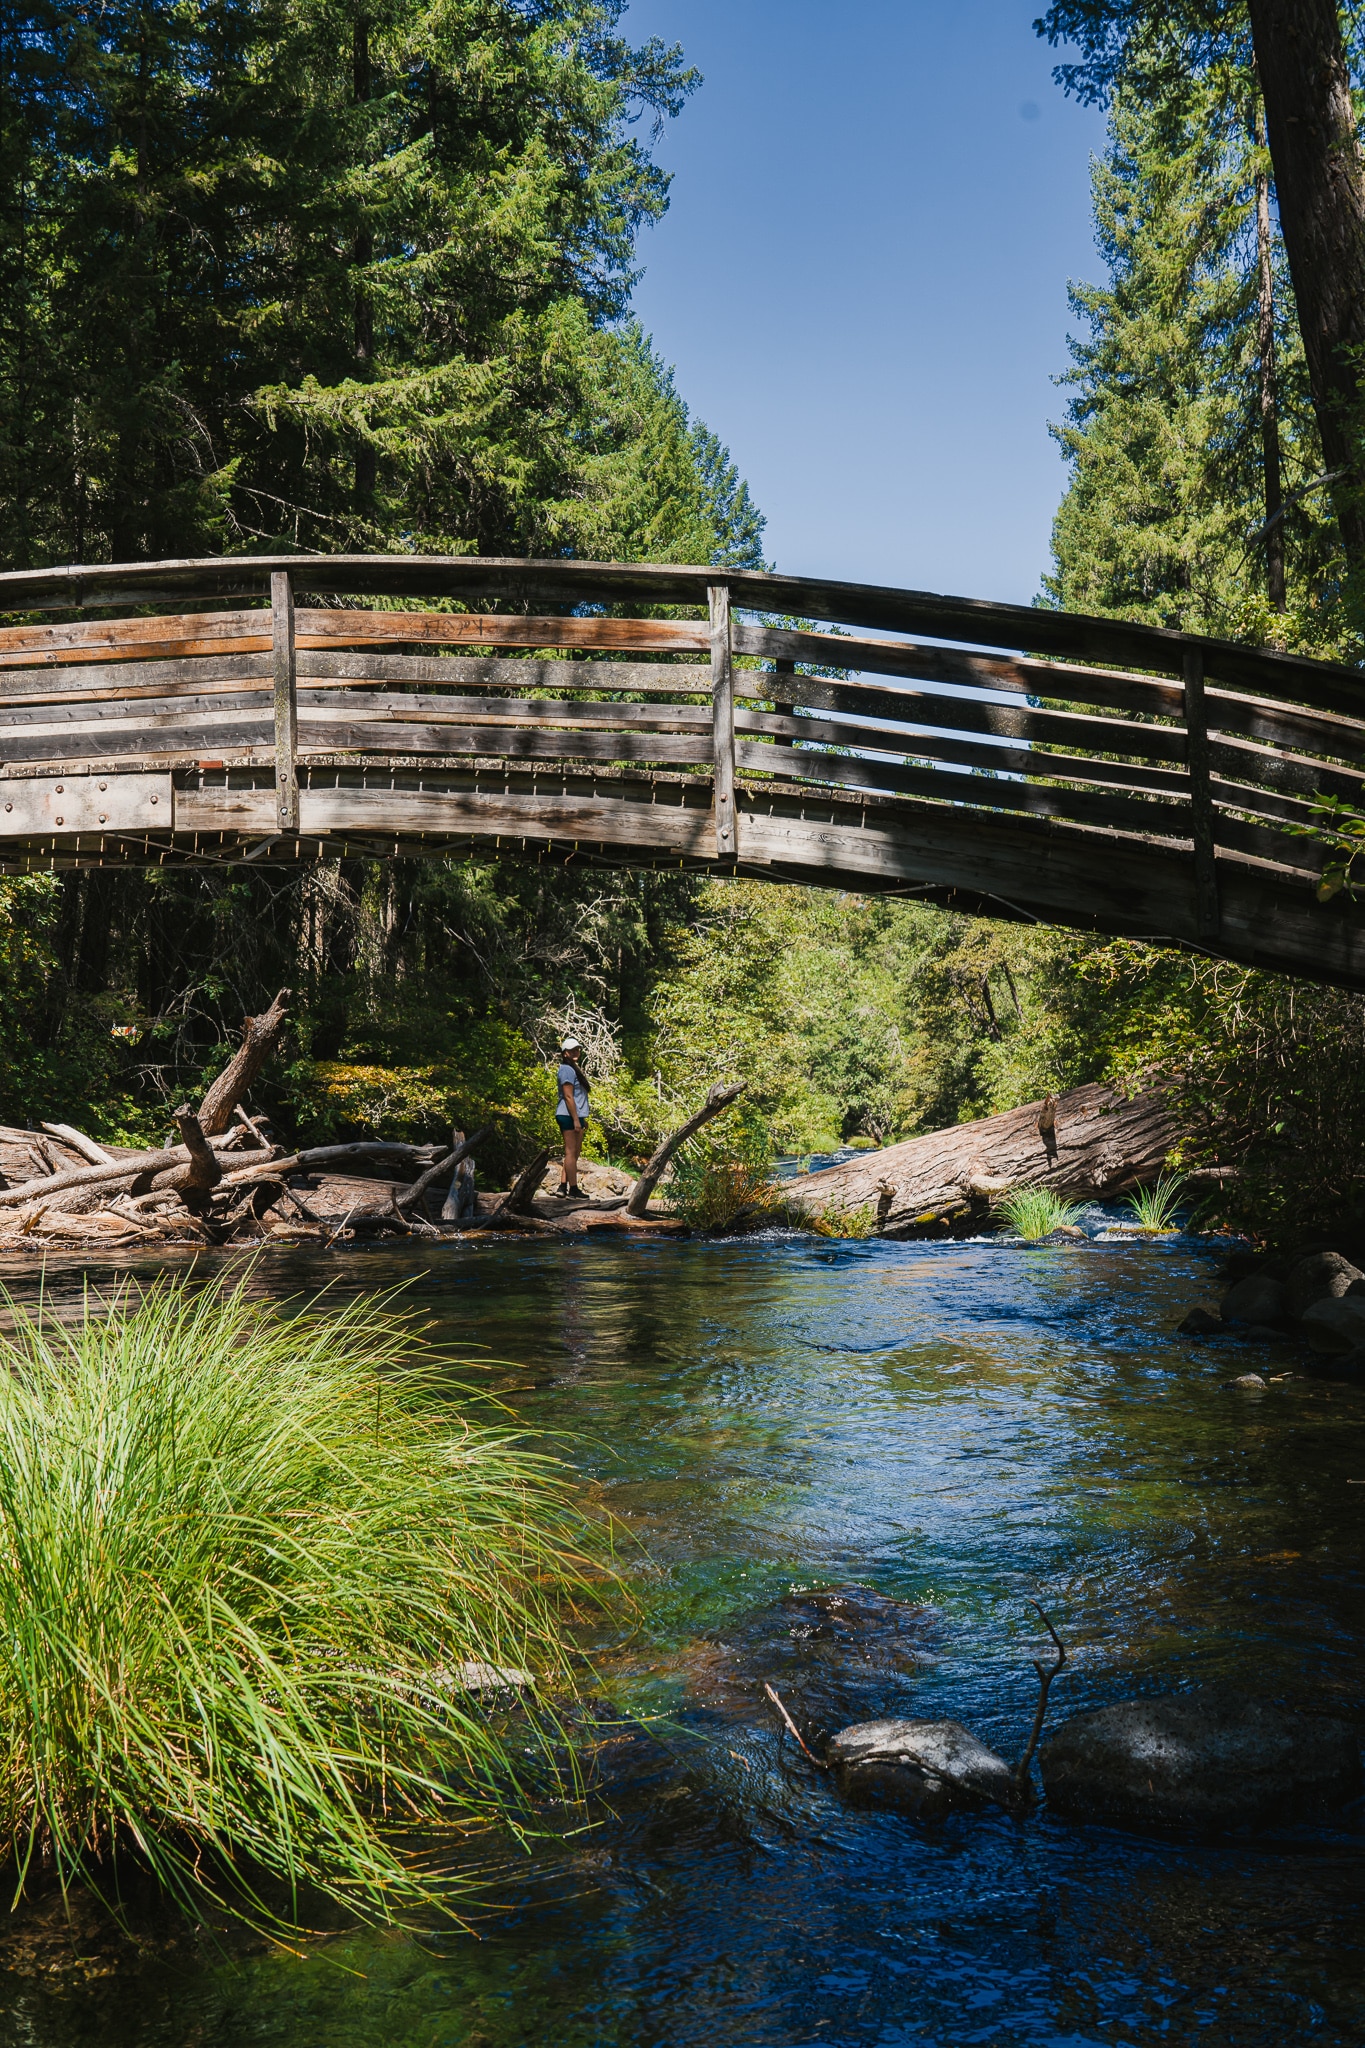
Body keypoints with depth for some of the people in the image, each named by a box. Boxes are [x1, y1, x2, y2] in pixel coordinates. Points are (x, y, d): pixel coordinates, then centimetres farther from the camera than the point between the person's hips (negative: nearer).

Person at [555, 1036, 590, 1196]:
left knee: (574, 1153, 10)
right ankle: (573, 1188, -7)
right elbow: (568, 1096, -17)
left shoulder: (574, 1069, 21)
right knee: (571, 1152, -8)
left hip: (576, 1115, 11)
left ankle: (562, 1187, 11)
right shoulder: (567, 1070, -11)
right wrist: (576, 1119, -20)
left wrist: (582, 1118, 22)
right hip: (569, 1115, -10)